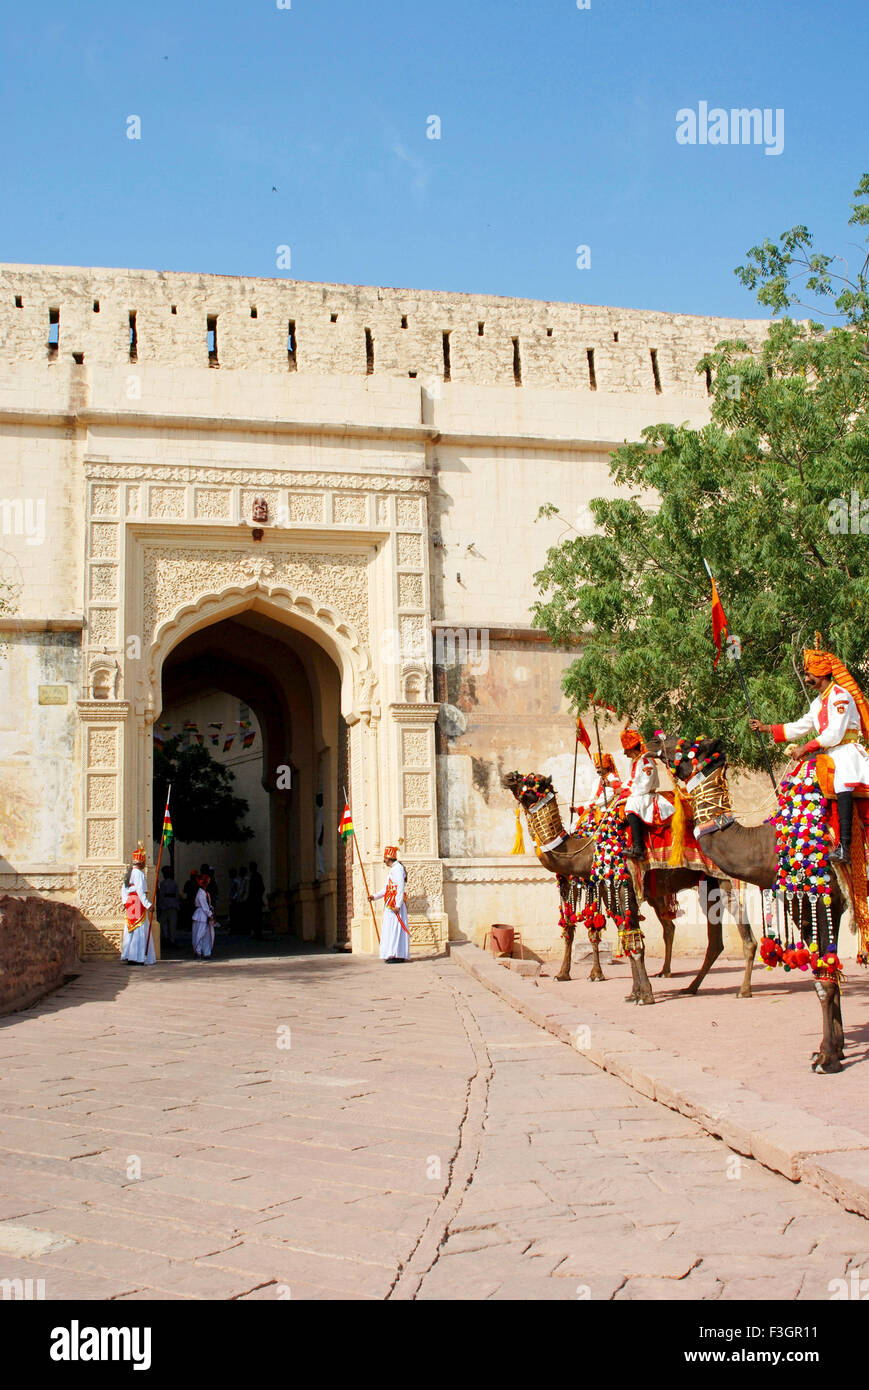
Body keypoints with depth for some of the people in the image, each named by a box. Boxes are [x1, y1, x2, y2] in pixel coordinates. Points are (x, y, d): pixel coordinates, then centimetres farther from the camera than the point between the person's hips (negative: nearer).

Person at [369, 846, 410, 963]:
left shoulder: (398, 868, -11)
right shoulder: (391, 869, 20)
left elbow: (401, 888, -19)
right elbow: (387, 888, 24)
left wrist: (398, 905, -23)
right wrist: (375, 896, 17)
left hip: (396, 903, -10)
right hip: (390, 904, 10)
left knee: (396, 927, -11)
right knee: (390, 928, 8)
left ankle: (398, 955, -12)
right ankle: (393, 955, 10)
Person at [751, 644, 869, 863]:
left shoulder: (840, 696, -10)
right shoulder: (818, 702, 19)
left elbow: (835, 734, -17)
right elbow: (800, 727, 25)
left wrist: (806, 748, -13)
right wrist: (766, 728, 23)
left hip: (847, 752, -10)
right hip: (828, 753, 10)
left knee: (842, 785, -31)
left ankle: (844, 847, -42)